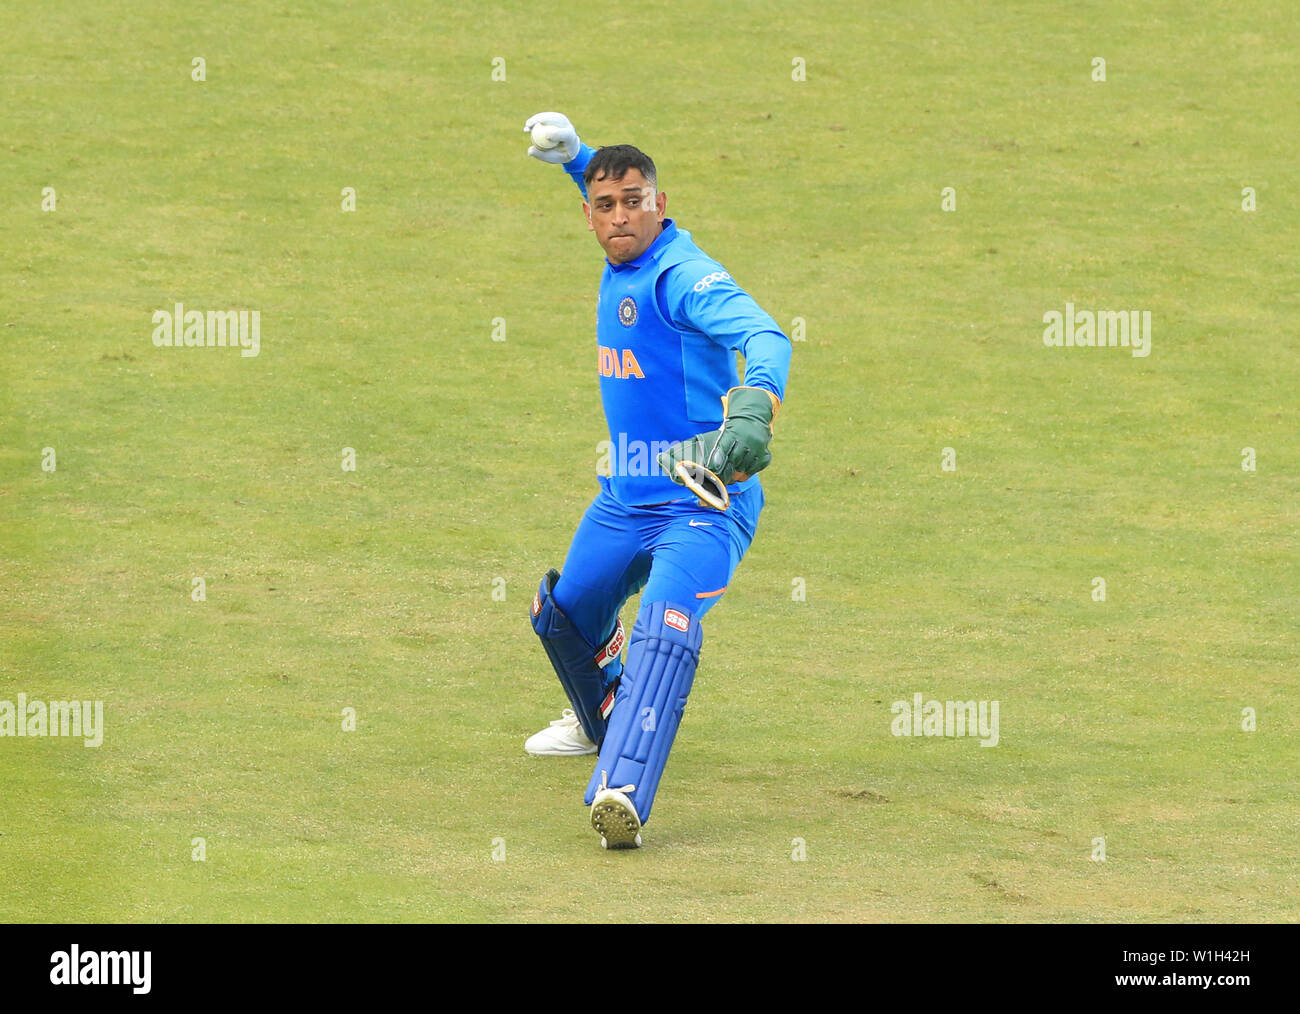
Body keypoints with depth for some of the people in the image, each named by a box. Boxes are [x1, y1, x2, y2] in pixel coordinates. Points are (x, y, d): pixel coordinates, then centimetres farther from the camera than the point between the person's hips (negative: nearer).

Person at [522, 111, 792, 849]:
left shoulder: (683, 275, -21)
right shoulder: (623, 260, 6)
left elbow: (765, 337, -38)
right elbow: (602, 184, 31)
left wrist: (755, 410, -58)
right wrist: (573, 154, 12)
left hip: (702, 503, -9)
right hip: (625, 499, 9)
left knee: (666, 628, -31)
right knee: (563, 615, 25)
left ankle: (624, 794, -49)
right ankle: (603, 718, 56)